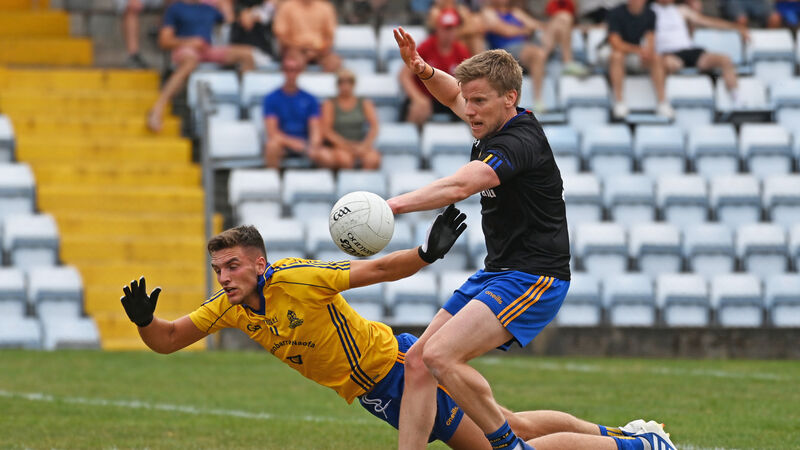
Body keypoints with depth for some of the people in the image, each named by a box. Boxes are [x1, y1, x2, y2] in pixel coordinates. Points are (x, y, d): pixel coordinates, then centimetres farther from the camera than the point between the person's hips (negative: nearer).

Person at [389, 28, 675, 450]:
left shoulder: (518, 141, -20)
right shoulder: (495, 126, 9)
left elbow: (460, 186, -37)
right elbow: (453, 95, 31)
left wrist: (393, 205, -45)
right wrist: (423, 71, 10)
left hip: (533, 279, -10)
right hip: (496, 273, 10)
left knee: (440, 355, -25)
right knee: (417, 362, 1)